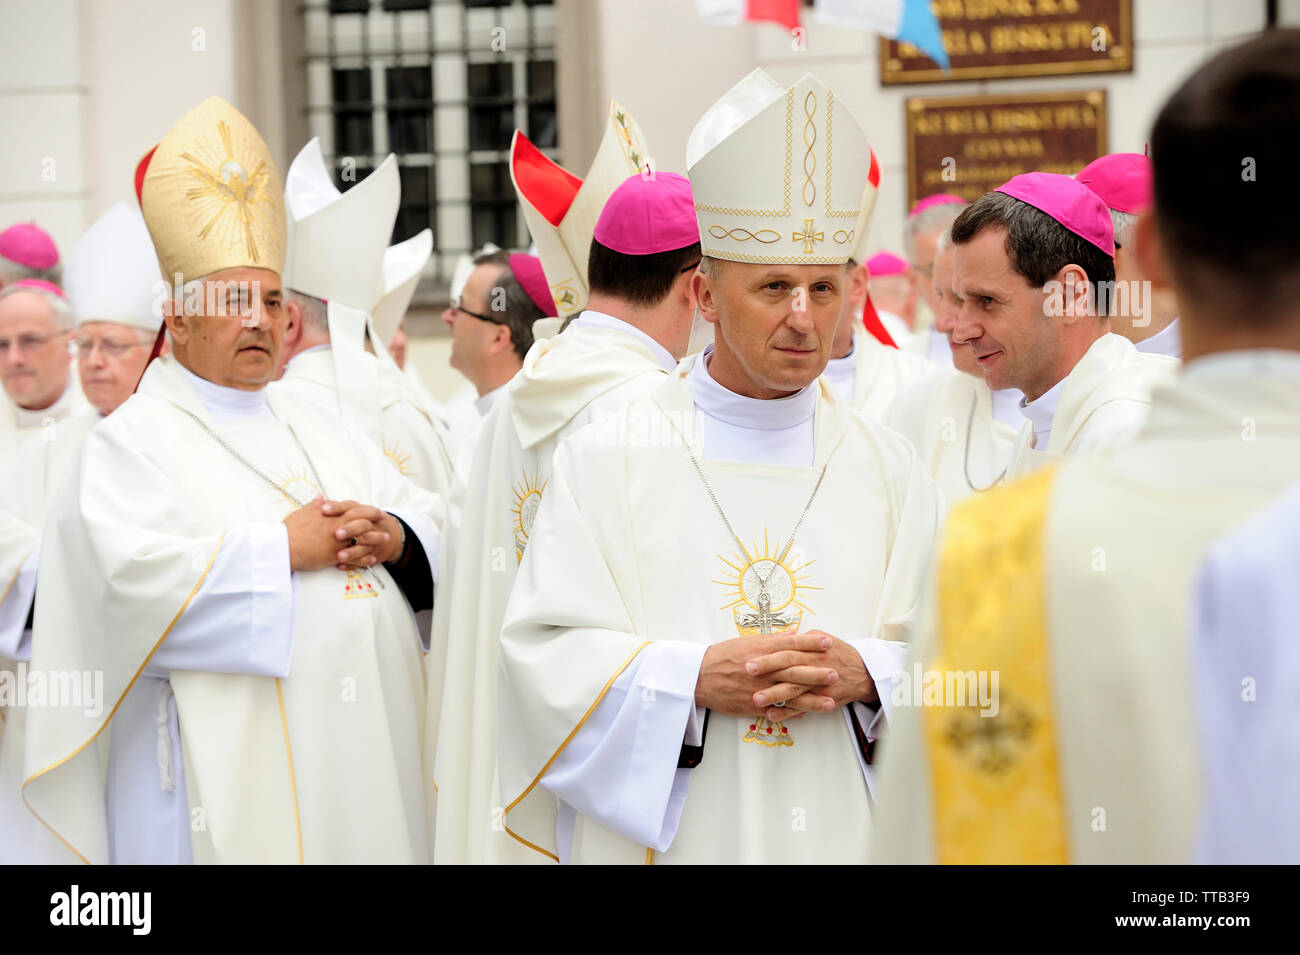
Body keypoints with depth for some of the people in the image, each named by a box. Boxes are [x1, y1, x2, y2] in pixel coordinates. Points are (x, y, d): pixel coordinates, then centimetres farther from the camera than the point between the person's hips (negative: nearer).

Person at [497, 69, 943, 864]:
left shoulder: (887, 466, 4)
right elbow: (544, 655, -8)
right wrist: (696, 678, -20)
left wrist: (862, 674, -17)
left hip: (849, 832, 2)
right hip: (663, 838, -2)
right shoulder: (608, 457, -3)